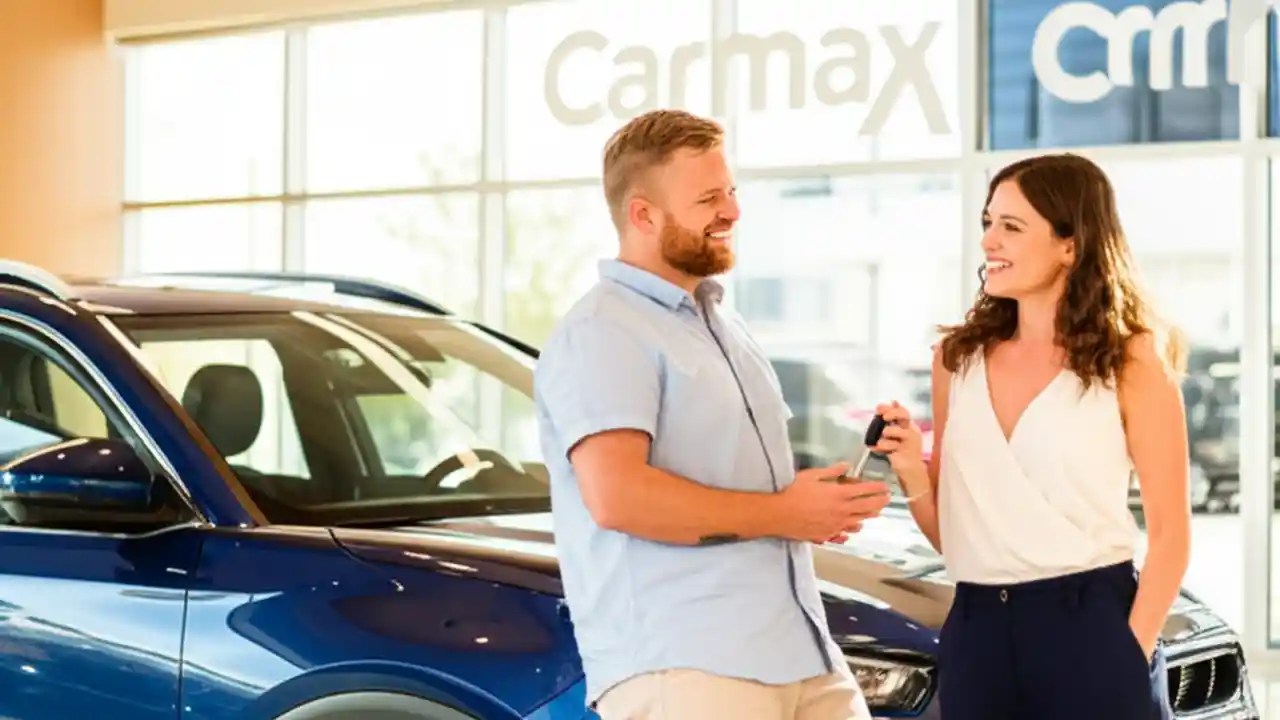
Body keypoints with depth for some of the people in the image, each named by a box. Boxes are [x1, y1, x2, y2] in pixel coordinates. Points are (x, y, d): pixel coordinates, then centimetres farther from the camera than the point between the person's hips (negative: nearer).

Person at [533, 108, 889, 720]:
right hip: (678, 668, -9)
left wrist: (826, 501, 8)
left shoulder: (720, 322, 20)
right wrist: (785, 515, -15)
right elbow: (617, 496, -23)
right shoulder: (603, 333, -10)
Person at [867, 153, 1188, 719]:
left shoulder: (1131, 362, -3)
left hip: (1091, 627, -4)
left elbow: (1170, 532, -3)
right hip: (975, 634, 4)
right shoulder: (958, 358, 8)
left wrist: (1132, 652, -11)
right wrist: (911, 472, -5)